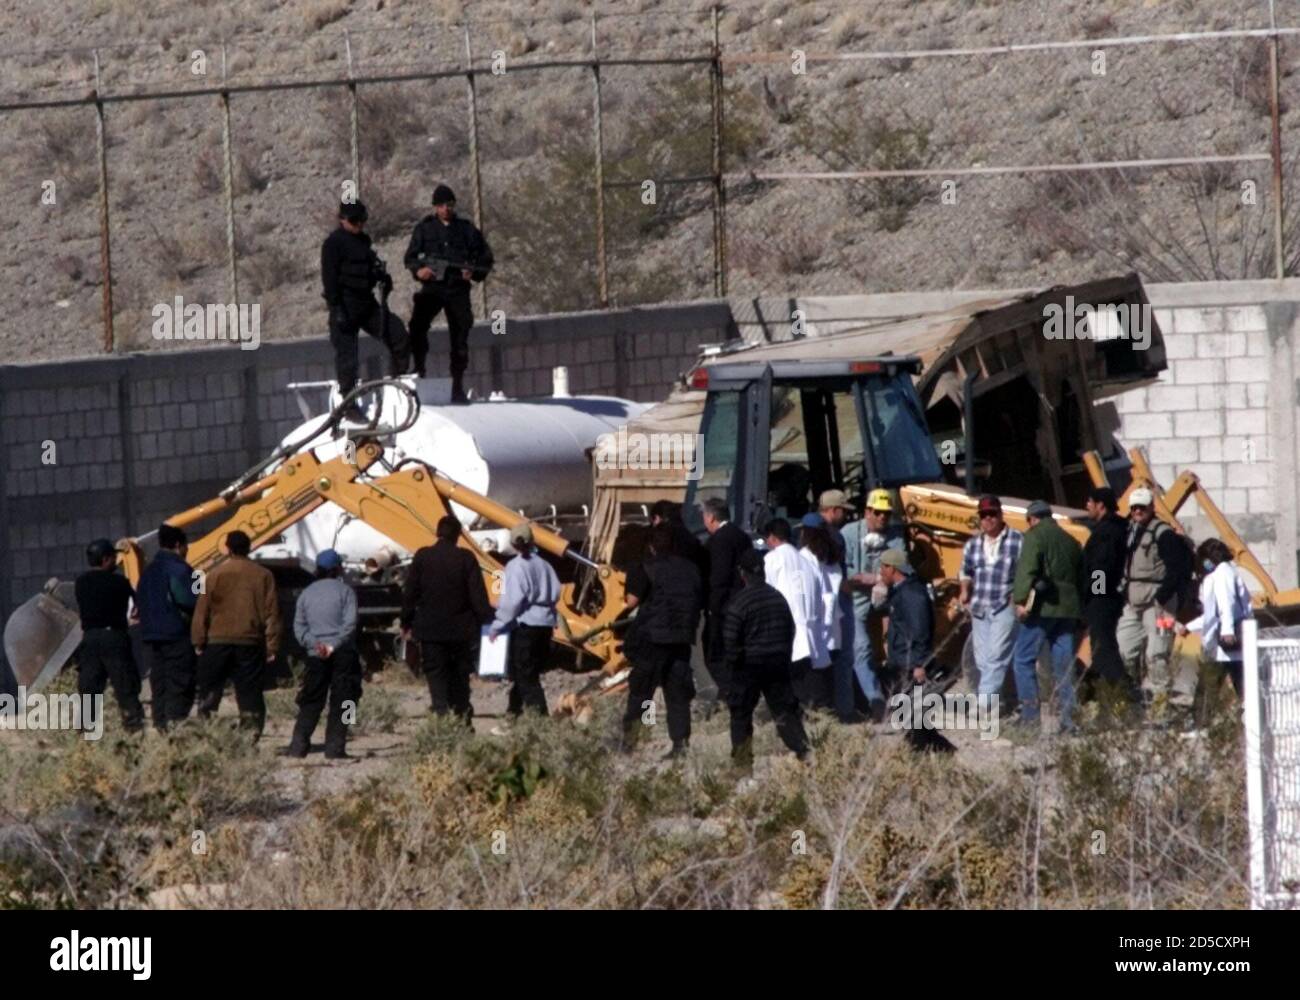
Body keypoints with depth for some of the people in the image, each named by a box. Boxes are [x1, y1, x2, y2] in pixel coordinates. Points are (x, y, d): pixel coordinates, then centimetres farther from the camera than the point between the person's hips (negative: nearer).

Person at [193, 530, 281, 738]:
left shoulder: (215, 575, -2)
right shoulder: (263, 576, 2)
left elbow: (202, 610, -2)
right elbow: (271, 613, 2)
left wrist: (198, 641, 4)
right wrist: (272, 646, 5)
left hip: (217, 642, -1)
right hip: (250, 642, 1)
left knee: (209, 692, 7)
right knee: (249, 692, 3)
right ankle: (251, 733, -4)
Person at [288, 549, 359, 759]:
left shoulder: (307, 594, 10)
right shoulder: (345, 591, -2)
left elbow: (299, 626, 4)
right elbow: (349, 623, -12)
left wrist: (314, 644, -6)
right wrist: (333, 645, -13)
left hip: (316, 656, 3)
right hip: (343, 655, -3)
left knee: (310, 702, 8)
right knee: (340, 701, 1)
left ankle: (298, 745, -2)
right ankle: (335, 747, -5)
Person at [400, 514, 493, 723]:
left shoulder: (422, 557, -4)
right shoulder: (466, 558, -5)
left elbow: (409, 593, -1)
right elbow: (478, 595, -5)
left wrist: (406, 622, 9)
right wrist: (486, 621, 2)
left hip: (430, 629, -1)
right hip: (460, 629, 1)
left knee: (436, 675, -2)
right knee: (460, 676, 13)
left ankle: (442, 713, -20)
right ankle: (463, 719, 15)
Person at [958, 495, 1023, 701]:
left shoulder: (1018, 541, -6)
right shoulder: (973, 543, 10)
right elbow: (966, 572, 21)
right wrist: (965, 591, 4)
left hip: (1005, 607, -6)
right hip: (979, 608, 6)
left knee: (996, 658, -12)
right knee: (983, 659, 8)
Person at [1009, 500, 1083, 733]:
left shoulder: (1035, 536, -3)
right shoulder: (1070, 541, 19)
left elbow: (1027, 570, -17)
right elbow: (1081, 576, 23)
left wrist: (1021, 600, -20)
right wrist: (1078, 613, 26)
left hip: (1043, 608, -7)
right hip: (1068, 608, 7)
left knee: (1024, 659, 0)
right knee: (1063, 664, 7)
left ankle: (1030, 714, -6)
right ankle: (1066, 718, 4)